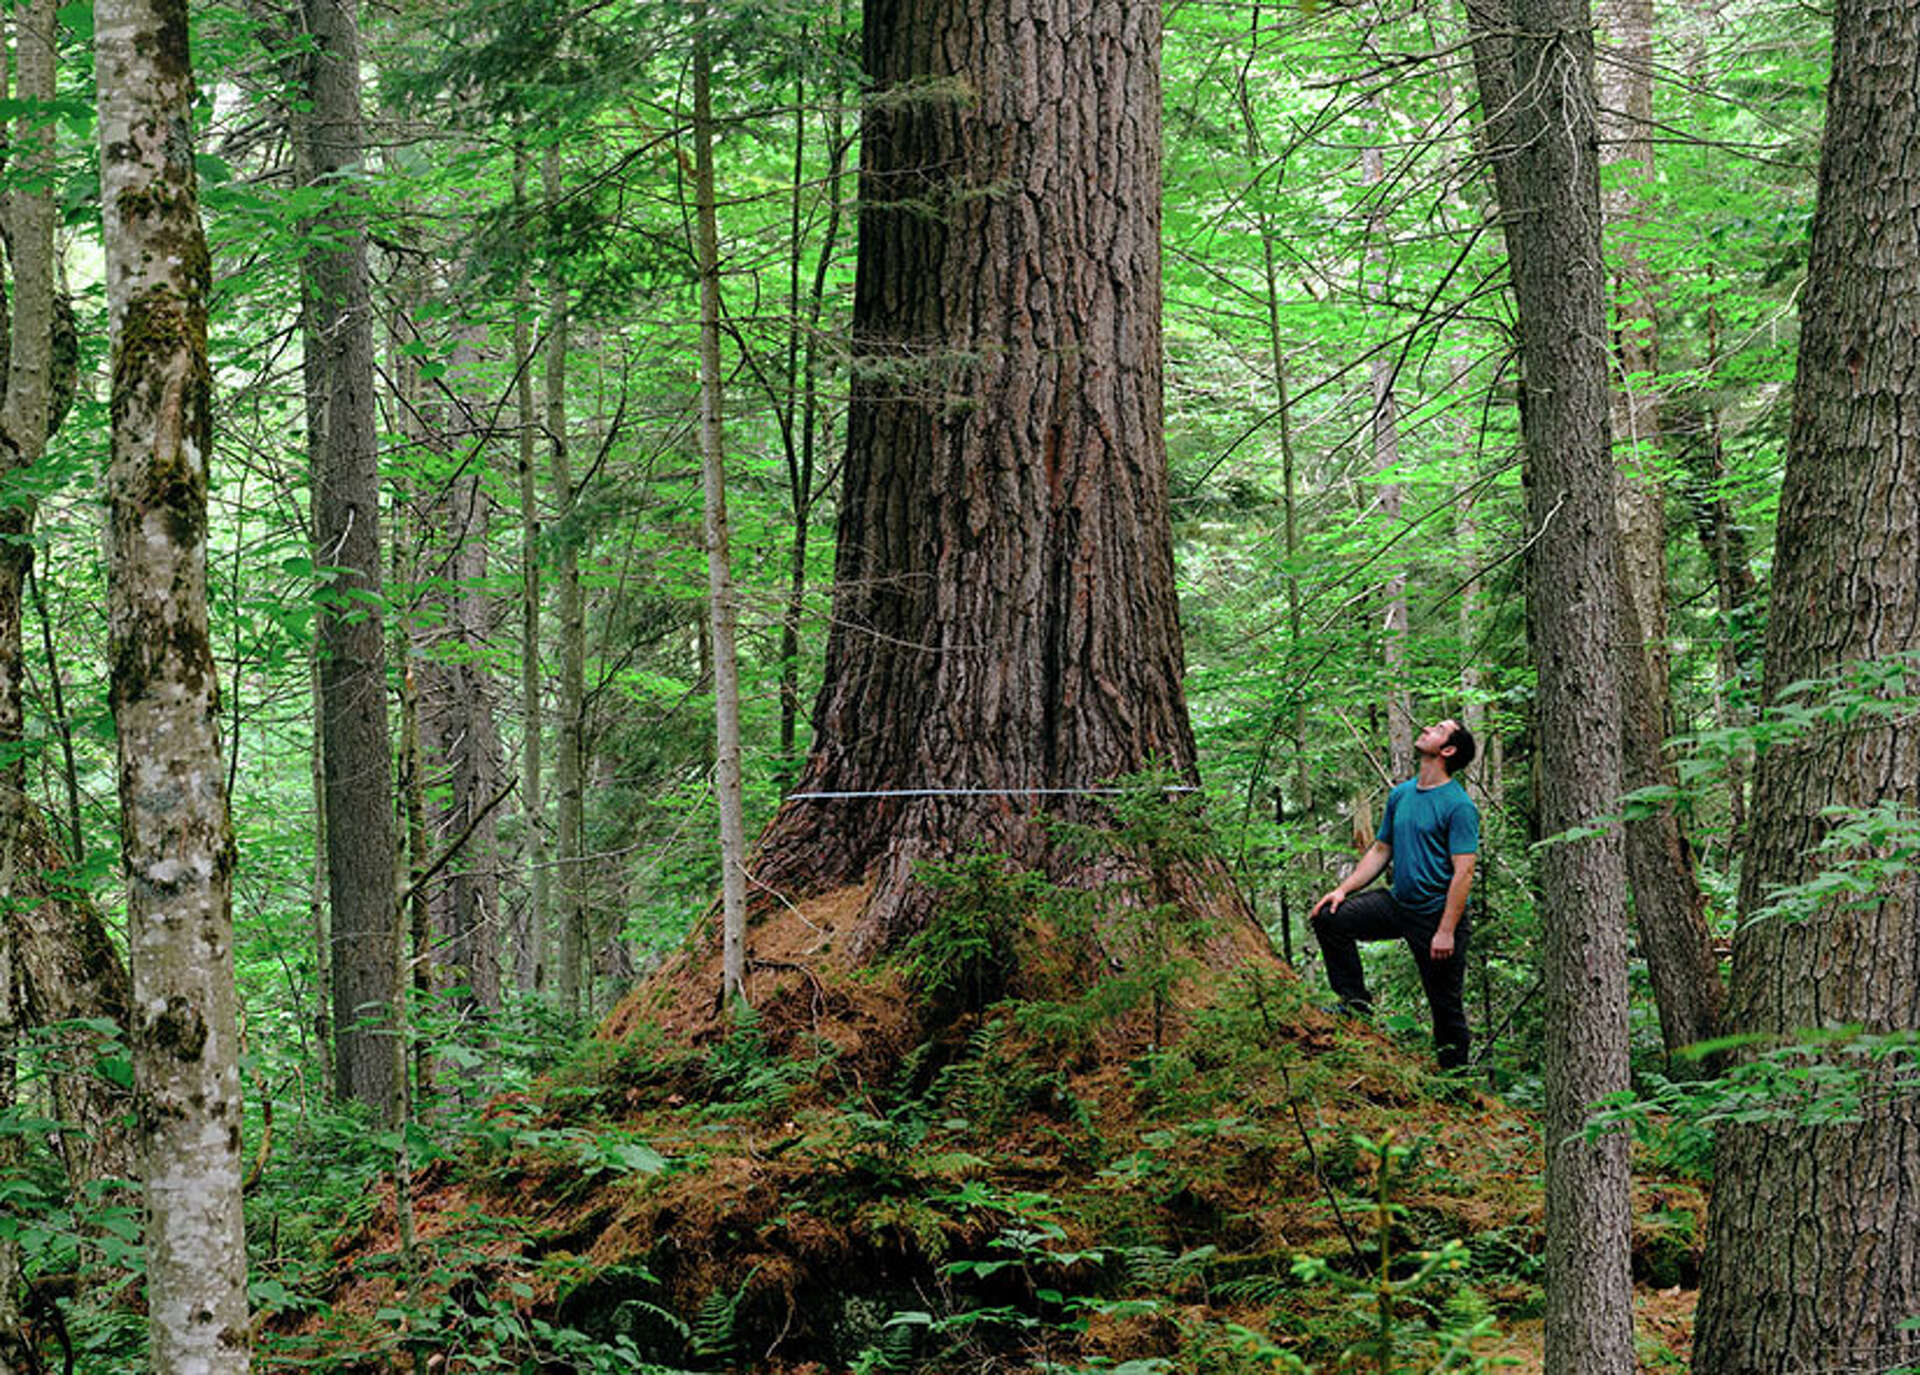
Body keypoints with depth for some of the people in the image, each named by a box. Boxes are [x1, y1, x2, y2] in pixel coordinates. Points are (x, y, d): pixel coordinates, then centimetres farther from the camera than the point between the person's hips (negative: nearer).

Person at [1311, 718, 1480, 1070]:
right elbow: (1381, 850, 18)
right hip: (1397, 905, 7)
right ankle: (1356, 1002, 4)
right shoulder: (1401, 795, 9)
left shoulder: (1458, 806, -14)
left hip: (1437, 917, -7)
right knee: (1330, 917, -5)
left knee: (1447, 1007, 1)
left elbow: (1464, 873, -18)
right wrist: (1344, 889, 6)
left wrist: (1446, 931, -22)